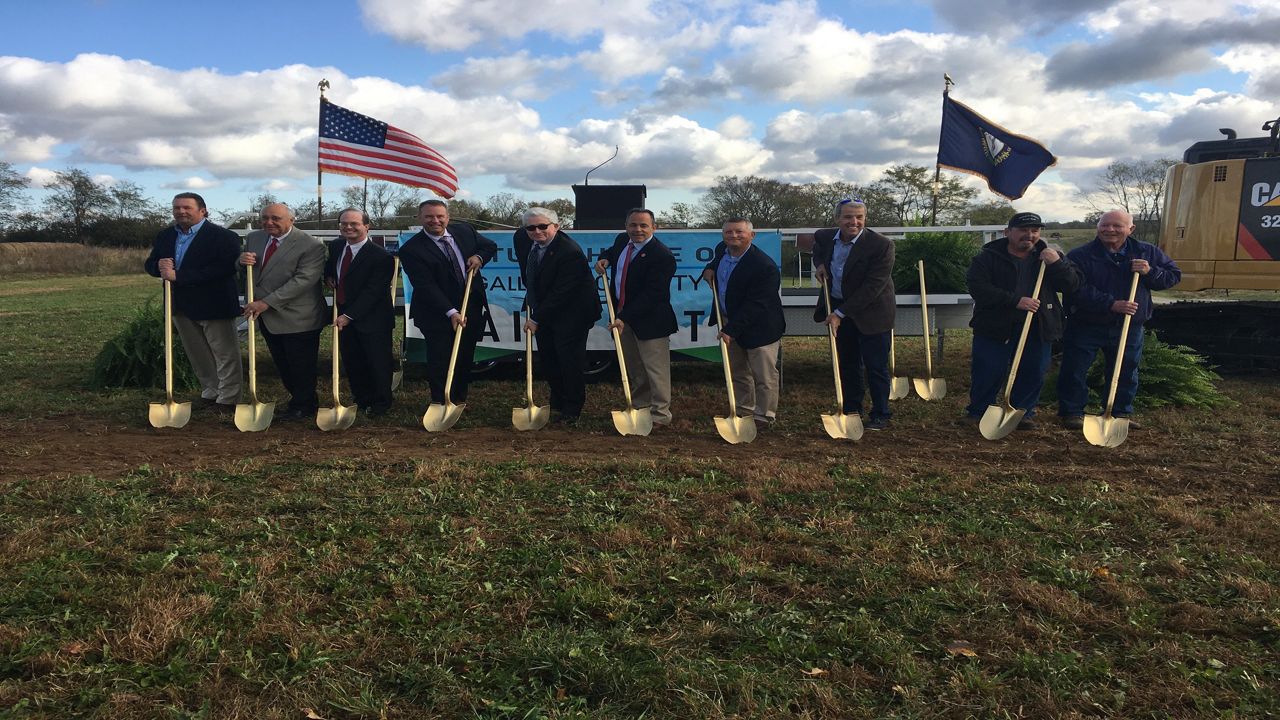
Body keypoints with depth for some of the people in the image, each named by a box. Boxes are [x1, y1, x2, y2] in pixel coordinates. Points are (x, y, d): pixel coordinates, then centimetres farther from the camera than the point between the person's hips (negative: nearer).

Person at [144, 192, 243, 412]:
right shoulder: (165, 236, 11)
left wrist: (178, 276, -24)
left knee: (225, 355, 1)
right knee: (198, 356, 16)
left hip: (214, 305, -7)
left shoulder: (223, 237, -13)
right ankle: (210, 393, 29)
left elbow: (224, 268, -25)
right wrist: (159, 266, -12)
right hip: (181, 307, 7)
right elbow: (150, 264, 16)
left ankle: (228, 400, 10)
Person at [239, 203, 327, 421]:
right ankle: (307, 403, 33)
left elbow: (303, 279, -24)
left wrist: (267, 302, -27)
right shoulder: (253, 238, 7)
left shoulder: (311, 246, -16)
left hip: (297, 318, -7)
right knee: (283, 367, 17)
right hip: (268, 318, 8)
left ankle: (301, 408, 23)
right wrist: (242, 261, -9)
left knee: (301, 368, 4)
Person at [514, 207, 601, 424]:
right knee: (547, 361, 15)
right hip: (543, 312, 8)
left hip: (571, 315, -8)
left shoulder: (570, 252, -27)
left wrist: (537, 319, -20)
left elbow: (560, 292, -26)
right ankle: (557, 404, 32)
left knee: (570, 362, 0)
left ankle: (572, 410, 15)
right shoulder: (522, 238, -3)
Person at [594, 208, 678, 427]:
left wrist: (625, 318, -27)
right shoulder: (622, 240, 4)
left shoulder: (662, 256, -21)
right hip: (623, 314, 8)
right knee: (634, 368, 19)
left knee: (655, 369, -2)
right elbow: (612, 252, 29)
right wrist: (604, 259, 4)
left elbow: (651, 294, -25)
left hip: (650, 320, -8)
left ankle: (660, 414, 8)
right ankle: (640, 406, 33)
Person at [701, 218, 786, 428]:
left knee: (764, 375, 2)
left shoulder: (764, 266, -26)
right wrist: (710, 268, 4)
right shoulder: (722, 249, 0)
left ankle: (764, 416, 16)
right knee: (737, 371, 19)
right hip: (729, 322, 8)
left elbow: (754, 306, -27)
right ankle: (744, 411, 33)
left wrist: (731, 330, -28)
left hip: (759, 327, -8)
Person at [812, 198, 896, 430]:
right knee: (847, 365, 15)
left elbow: (872, 287, -24)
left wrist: (840, 313, -24)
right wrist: (819, 264, -1)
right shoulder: (824, 237, -4)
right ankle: (851, 411, 28)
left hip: (871, 313, -5)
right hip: (838, 309, 5)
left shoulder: (881, 245, -22)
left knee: (876, 367, 1)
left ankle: (880, 416, 14)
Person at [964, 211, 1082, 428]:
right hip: (995, 327, -3)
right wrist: (1015, 301, -21)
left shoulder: (1050, 256, 11)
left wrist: (1057, 264, -15)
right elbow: (977, 287, -15)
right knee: (989, 372, 0)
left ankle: (1023, 412, 24)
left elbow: (1073, 284, 4)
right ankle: (979, 411, 17)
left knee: (1033, 374, 7)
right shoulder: (989, 257, -2)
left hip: (1038, 329, 3)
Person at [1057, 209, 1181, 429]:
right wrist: (1111, 304, -29)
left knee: (1126, 374, 13)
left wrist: (1150, 272, -15)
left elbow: (1174, 276, 7)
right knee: (1074, 372, 1)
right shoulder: (1079, 256, -11)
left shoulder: (1148, 252, 2)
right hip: (1086, 326, -3)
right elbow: (1077, 289, -21)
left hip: (1129, 329, 3)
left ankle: (1120, 413, 28)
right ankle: (1072, 412, 16)